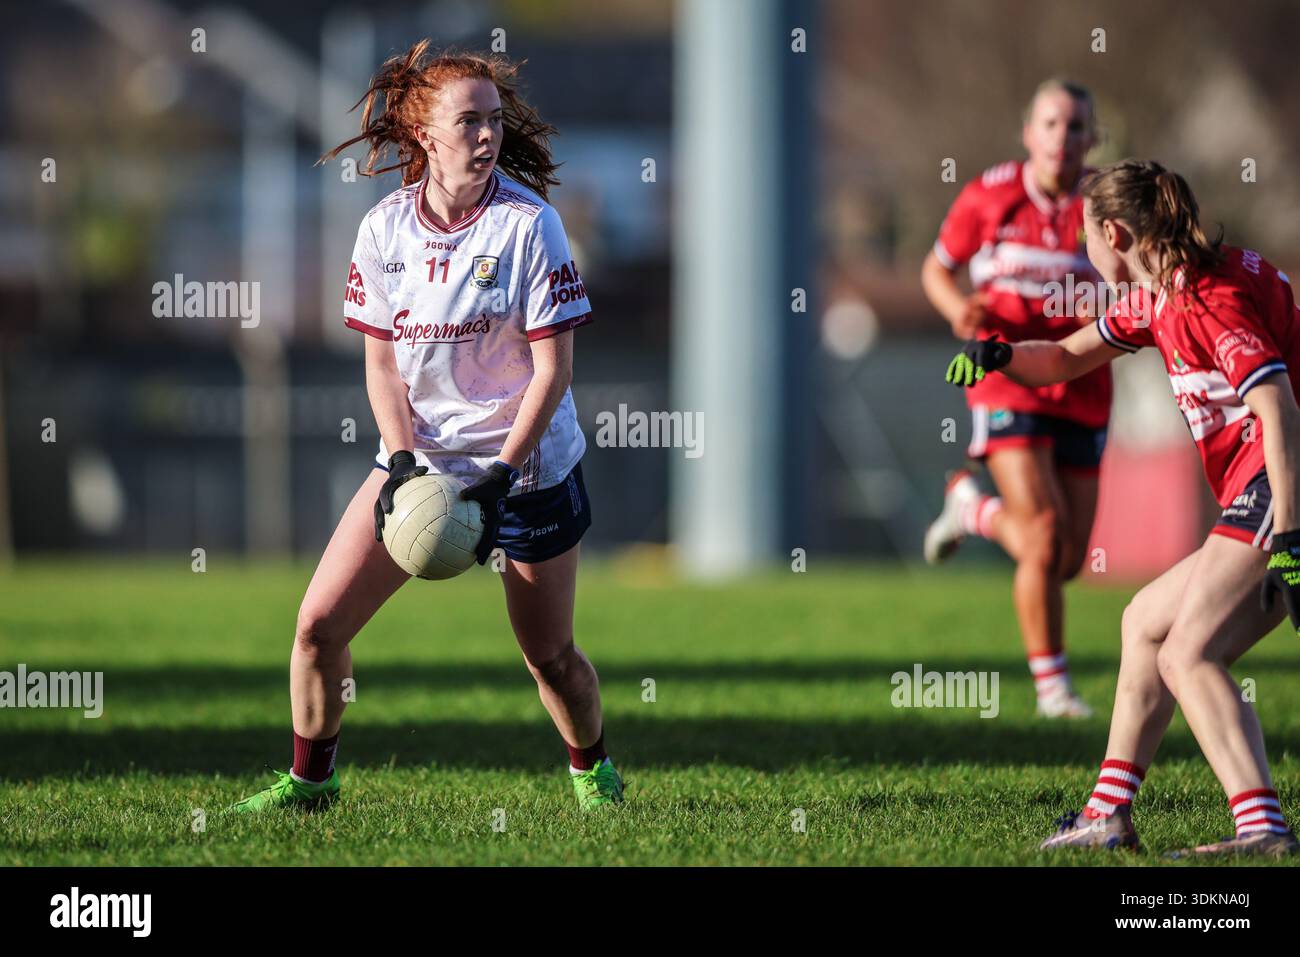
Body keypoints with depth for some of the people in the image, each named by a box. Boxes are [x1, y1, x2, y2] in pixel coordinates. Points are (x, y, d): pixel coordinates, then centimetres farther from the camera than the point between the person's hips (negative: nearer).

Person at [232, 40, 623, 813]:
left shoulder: (528, 224, -14)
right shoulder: (385, 229, -4)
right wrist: (402, 463, -13)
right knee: (320, 621, -4)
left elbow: (553, 367, -13)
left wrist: (502, 475, -21)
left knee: (549, 655, 4)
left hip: (528, 466, -3)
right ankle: (311, 778, 16)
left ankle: (592, 767, 33)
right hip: (419, 458, 3)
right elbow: (381, 362, 2)